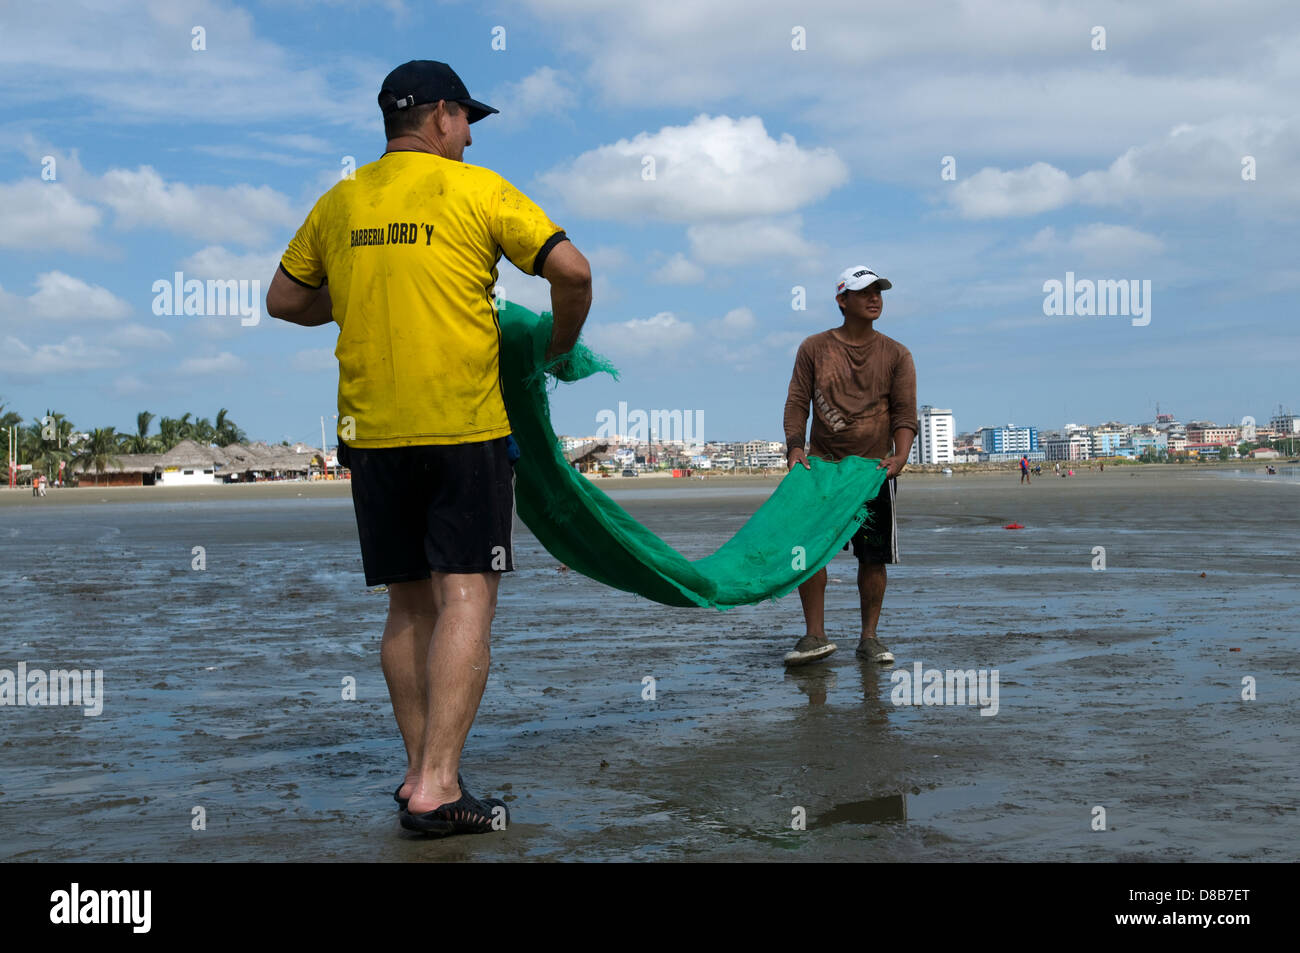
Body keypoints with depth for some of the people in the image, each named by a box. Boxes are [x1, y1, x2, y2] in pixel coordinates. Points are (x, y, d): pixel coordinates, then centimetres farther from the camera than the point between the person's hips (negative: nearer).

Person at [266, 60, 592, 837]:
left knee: (410, 605, 12)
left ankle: (421, 771, 16)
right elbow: (572, 268, -8)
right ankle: (437, 785, -11)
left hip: (373, 431, 5)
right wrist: (562, 342, 9)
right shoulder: (477, 189, -1)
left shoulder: (339, 204, 12)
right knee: (466, 598, -4)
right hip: (466, 426, -5)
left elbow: (284, 301, 21)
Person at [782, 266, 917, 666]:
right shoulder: (814, 348, 6)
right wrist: (794, 447, -13)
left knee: (873, 557, 1)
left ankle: (869, 637, 13)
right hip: (822, 467, 0)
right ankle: (815, 636, 1)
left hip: (875, 468, 1)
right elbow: (797, 402, 2)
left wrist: (899, 456, -15)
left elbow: (904, 412, 1)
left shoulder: (896, 355, 7)